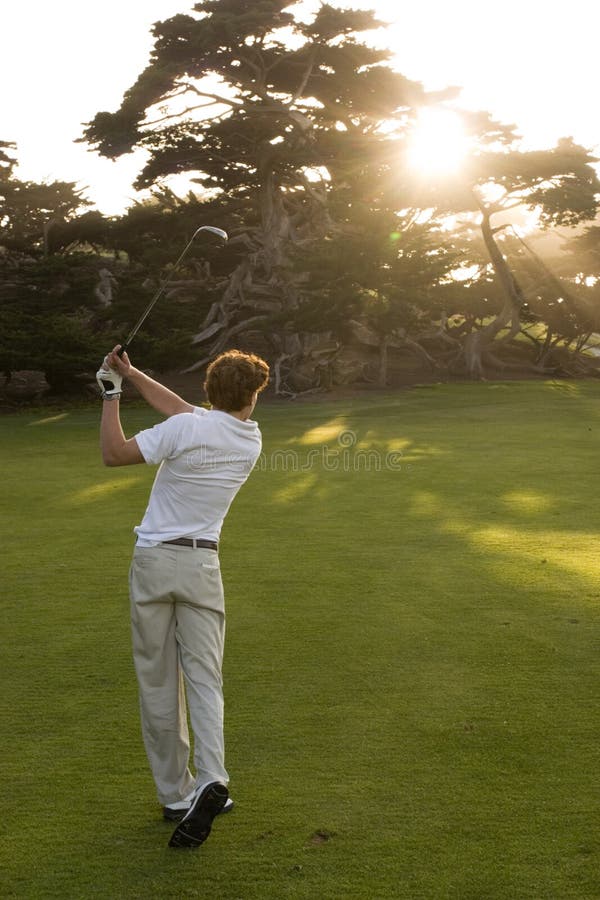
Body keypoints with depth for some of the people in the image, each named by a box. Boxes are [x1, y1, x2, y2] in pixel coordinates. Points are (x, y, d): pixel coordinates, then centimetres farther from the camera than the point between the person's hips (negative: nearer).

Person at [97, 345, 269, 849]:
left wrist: (111, 394, 6)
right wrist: (133, 376, 19)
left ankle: (175, 795, 12)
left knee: (158, 683, 6)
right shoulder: (251, 441, 5)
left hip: (154, 561, -2)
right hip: (202, 565, 3)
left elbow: (114, 454, -3)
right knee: (204, 678, 6)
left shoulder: (183, 430, -12)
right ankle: (211, 780, -14)